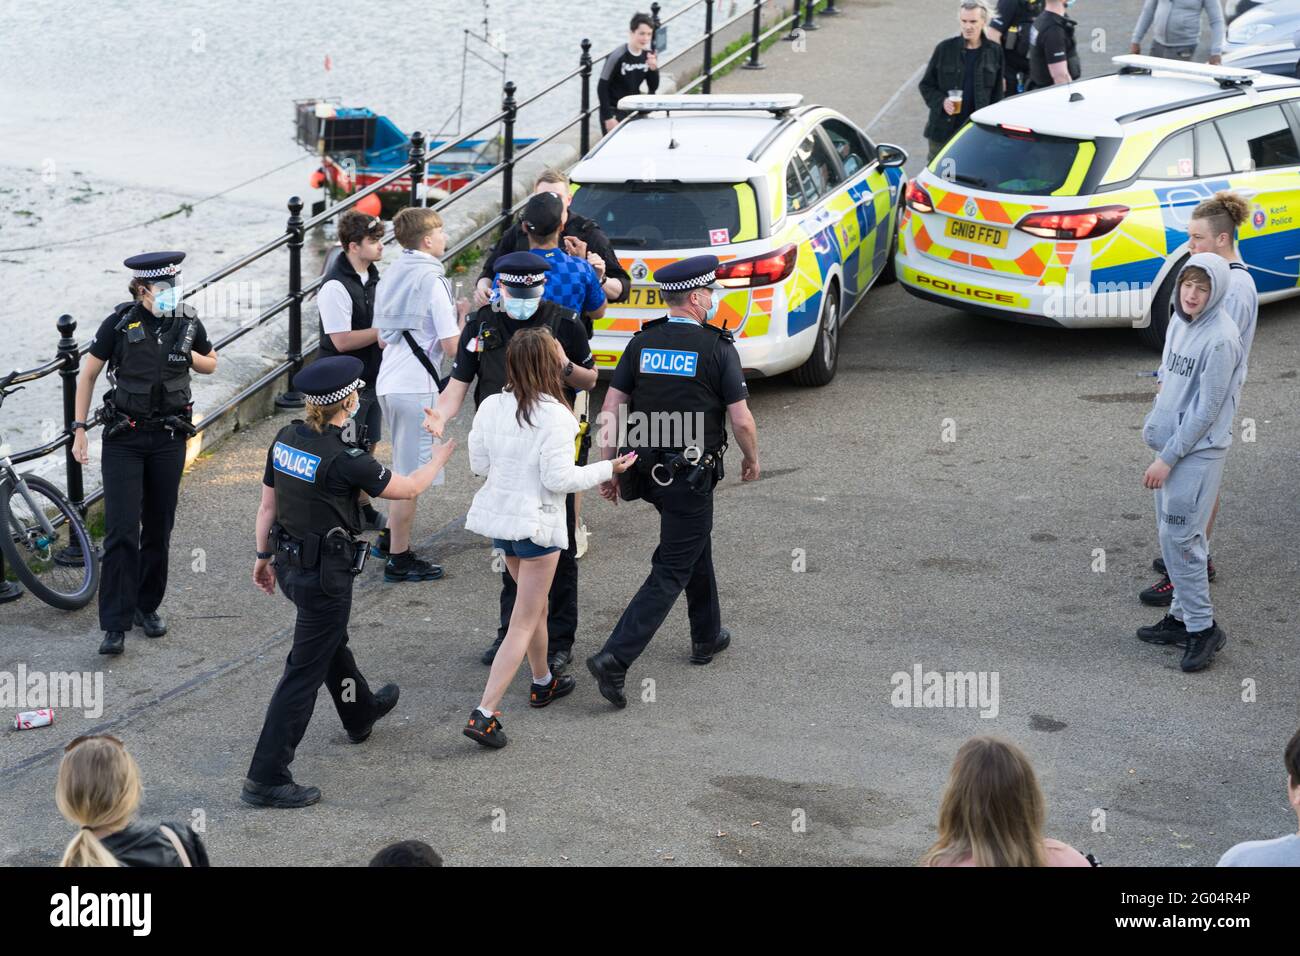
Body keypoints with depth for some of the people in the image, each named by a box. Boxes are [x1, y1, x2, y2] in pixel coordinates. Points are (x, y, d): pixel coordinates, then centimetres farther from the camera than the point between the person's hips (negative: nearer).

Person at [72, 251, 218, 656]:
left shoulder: (188, 324, -1)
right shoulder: (119, 323, -10)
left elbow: (211, 363, 17)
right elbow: (88, 374, -1)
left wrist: (191, 357, -5)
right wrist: (79, 429, -3)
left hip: (168, 438, 3)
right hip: (124, 439, -3)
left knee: (158, 530, 10)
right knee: (122, 532, -9)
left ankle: (147, 606, 27)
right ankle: (115, 625, -6)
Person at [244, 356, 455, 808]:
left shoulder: (285, 440, -4)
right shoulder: (344, 459, -25)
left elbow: (267, 505, 5)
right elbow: (406, 488, -12)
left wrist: (264, 556, 19)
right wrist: (440, 457, 7)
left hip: (290, 565, 8)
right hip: (326, 575, -8)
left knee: (331, 641, 32)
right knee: (304, 673, -1)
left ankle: (360, 712, 58)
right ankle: (266, 779, 1)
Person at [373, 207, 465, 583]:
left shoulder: (391, 274, 11)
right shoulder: (432, 281, -15)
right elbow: (452, 345, -17)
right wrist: (463, 316, -1)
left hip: (388, 382, 9)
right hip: (416, 387, -9)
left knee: (404, 469, 25)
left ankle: (392, 538, 33)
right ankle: (399, 559, 5)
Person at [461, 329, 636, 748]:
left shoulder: (492, 406, -2)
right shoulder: (554, 416, -20)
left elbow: (479, 463, 5)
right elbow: (559, 478, -19)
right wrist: (607, 469, -7)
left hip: (499, 516, 7)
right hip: (537, 523, -7)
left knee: (535, 605, 27)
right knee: (523, 623, -2)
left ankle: (543, 682, 43)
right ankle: (484, 714, -9)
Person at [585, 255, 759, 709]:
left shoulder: (641, 343, 1)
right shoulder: (717, 349, -12)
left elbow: (610, 410, -1)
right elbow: (741, 420, -10)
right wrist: (752, 458, 8)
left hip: (646, 469, 6)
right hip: (691, 475, -6)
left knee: (696, 542, 28)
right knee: (671, 572, -2)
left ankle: (707, 636, 41)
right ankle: (614, 658, -15)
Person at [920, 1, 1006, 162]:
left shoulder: (994, 51, 3)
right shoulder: (945, 48, -1)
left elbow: (997, 93, 9)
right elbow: (926, 85, 5)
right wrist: (941, 102, -15)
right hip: (943, 130, 0)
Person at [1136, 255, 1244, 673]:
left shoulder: (1220, 340, -20)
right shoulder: (1178, 322, 6)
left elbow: (1206, 410, -20)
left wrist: (1167, 459, -18)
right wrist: (1154, 426, 13)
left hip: (1199, 451, -8)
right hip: (1171, 444, 8)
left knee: (1179, 538, -7)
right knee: (1172, 536, 14)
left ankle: (1203, 627, 2)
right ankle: (1182, 617, 24)